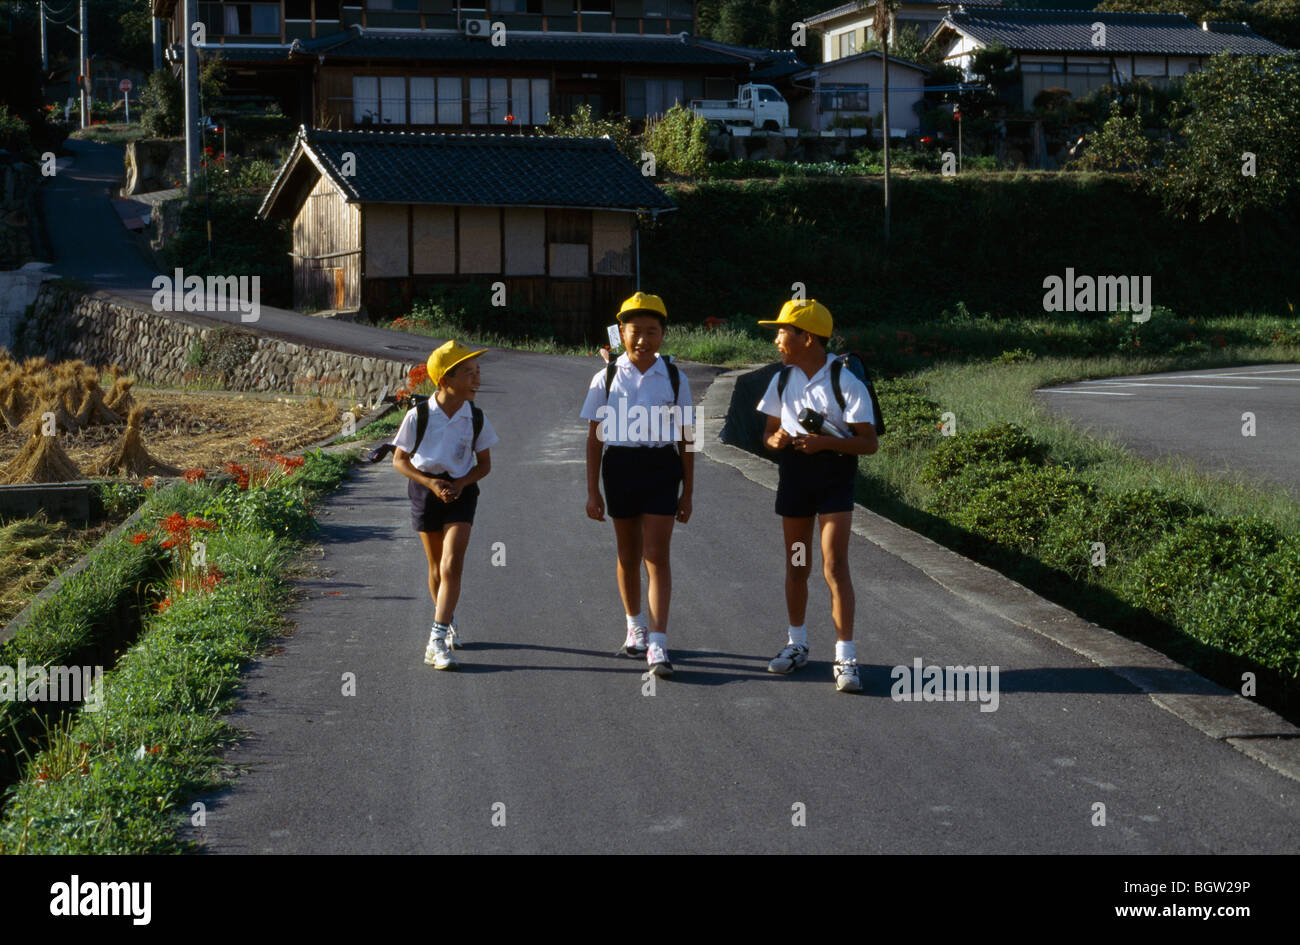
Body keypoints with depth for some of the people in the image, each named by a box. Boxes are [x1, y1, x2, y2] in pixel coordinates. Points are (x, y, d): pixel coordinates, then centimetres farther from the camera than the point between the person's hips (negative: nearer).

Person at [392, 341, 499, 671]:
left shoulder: (476, 418, -6)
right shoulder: (419, 416, -12)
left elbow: (484, 464, 5)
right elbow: (399, 460, -3)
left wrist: (460, 484, -14)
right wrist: (431, 483, -17)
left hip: (461, 492, 0)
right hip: (425, 489, 0)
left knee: (452, 565, -13)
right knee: (436, 566, 12)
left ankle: (437, 641, -13)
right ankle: (449, 620, 38)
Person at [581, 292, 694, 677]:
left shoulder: (674, 379, 1)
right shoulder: (607, 378, 0)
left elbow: (685, 439, 6)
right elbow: (595, 438, 4)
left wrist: (687, 492, 5)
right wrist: (592, 491, 1)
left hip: (661, 466, -1)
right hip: (620, 466, 1)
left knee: (656, 556, -8)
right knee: (628, 554, 14)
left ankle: (657, 644, -10)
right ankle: (635, 626, 35)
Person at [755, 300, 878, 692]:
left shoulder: (845, 381, -12)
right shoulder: (782, 380, 6)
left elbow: (869, 442, -13)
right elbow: (769, 429, 14)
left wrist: (825, 442, -27)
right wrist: (775, 439, -10)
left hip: (834, 474, -5)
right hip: (794, 473, 5)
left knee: (834, 566, -10)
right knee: (796, 565, 13)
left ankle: (845, 657, -6)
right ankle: (797, 643, 30)